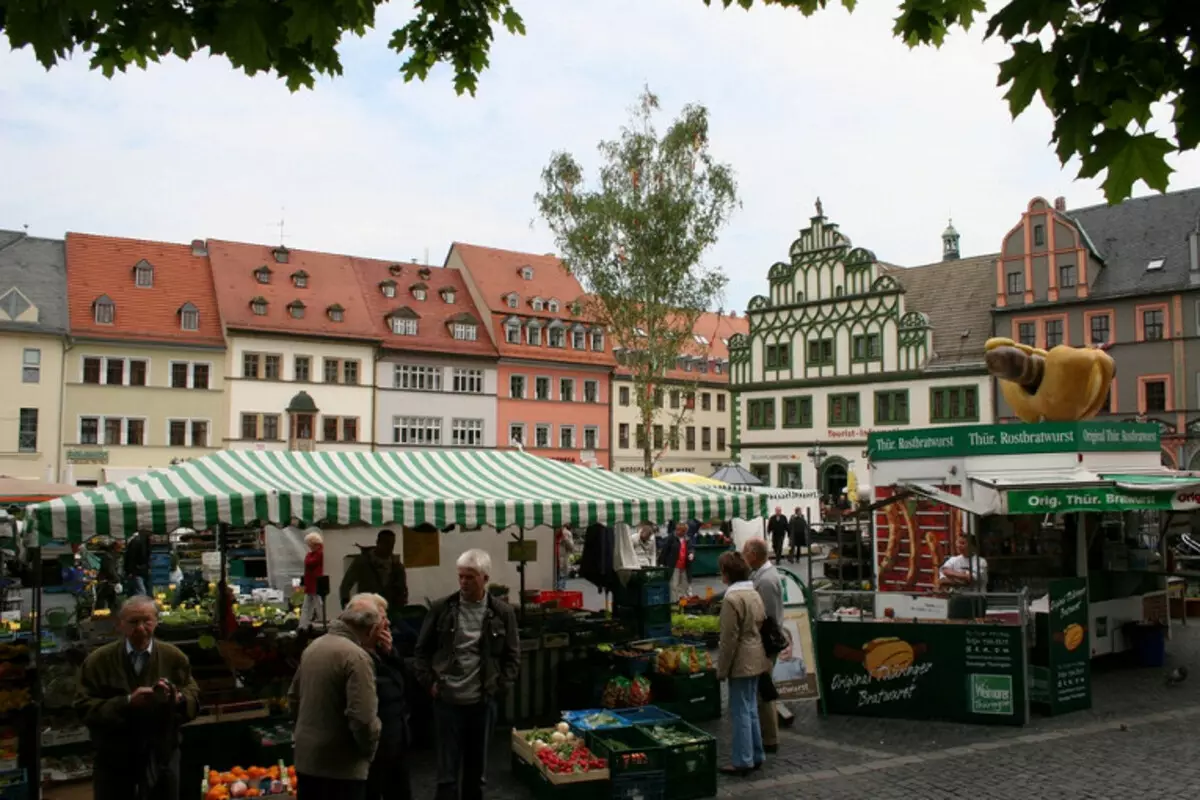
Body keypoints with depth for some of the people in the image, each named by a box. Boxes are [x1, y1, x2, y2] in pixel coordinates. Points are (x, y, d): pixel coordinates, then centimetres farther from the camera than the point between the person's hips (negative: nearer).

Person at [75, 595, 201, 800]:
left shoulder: (173, 656, -1)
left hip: (161, 756, 1)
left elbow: (194, 697, -1)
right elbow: (84, 707, -12)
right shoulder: (98, 660, -5)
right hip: (114, 759, -1)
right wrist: (126, 702, -25)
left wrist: (178, 698, -24)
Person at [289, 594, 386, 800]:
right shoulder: (356, 657, -22)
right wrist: (369, 748, -7)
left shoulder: (314, 646, 6)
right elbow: (362, 719, -26)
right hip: (340, 766, -8)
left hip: (305, 759, 8)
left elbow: (293, 697, 17)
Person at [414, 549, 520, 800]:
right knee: (448, 772, 0)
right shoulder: (442, 608, -3)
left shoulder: (502, 612, -2)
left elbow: (512, 656, 5)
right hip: (447, 701, -1)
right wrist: (429, 682, -2)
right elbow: (422, 649, 7)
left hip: (483, 702, 1)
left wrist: (499, 687, -3)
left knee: (476, 769, 14)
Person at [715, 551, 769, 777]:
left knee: (740, 711, -2)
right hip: (756, 659, 9)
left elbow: (729, 639, -18)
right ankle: (756, 755, 24)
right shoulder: (754, 594, 9)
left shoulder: (732, 599, -18)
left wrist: (721, 669, -10)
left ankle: (743, 761, 3)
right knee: (751, 709, 16)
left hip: (741, 662, -9)